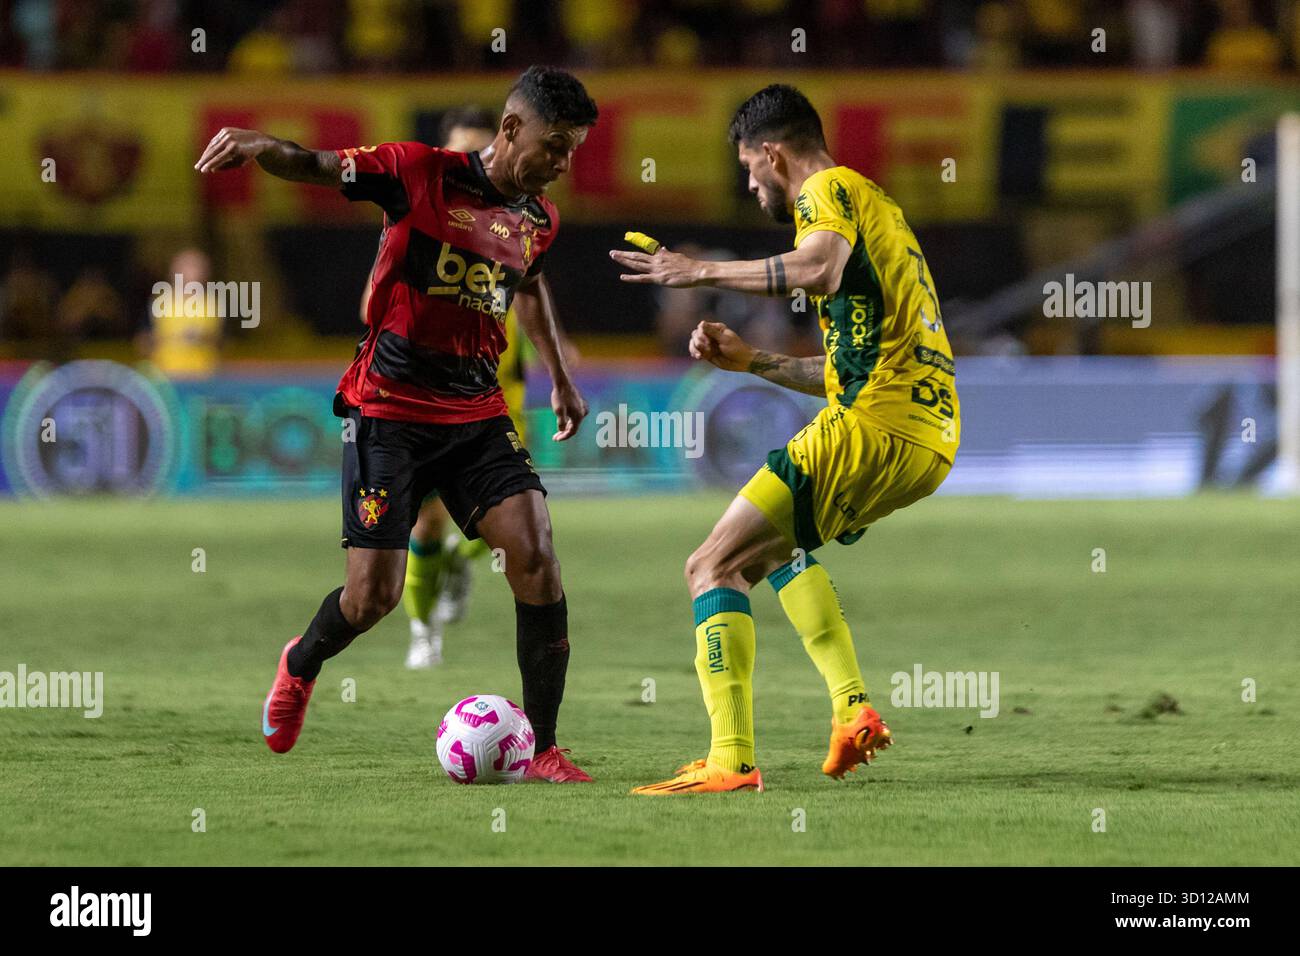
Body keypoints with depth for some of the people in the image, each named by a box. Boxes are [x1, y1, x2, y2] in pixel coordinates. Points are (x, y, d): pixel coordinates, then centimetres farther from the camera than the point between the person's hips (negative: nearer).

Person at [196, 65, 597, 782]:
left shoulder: (539, 218, 8)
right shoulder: (421, 173, -10)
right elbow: (316, 167, -17)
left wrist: (559, 377, 34)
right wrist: (261, 145, -39)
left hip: (479, 413, 5)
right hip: (391, 408, -5)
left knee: (536, 556, -15)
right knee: (374, 594, -6)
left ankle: (542, 748, -6)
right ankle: (301, 664, 31)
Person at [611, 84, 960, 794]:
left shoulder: (830, 189, -2)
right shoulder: (872, 206, 28)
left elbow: (821, 268, -28)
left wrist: (703, 272, -22)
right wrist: (753, 362, 29)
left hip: (875, 428, -10)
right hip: (932, 433, 10)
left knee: (713, 567, -8)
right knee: (775, 543, 32)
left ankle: (731, 760, -18)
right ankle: (853, 709, 16)